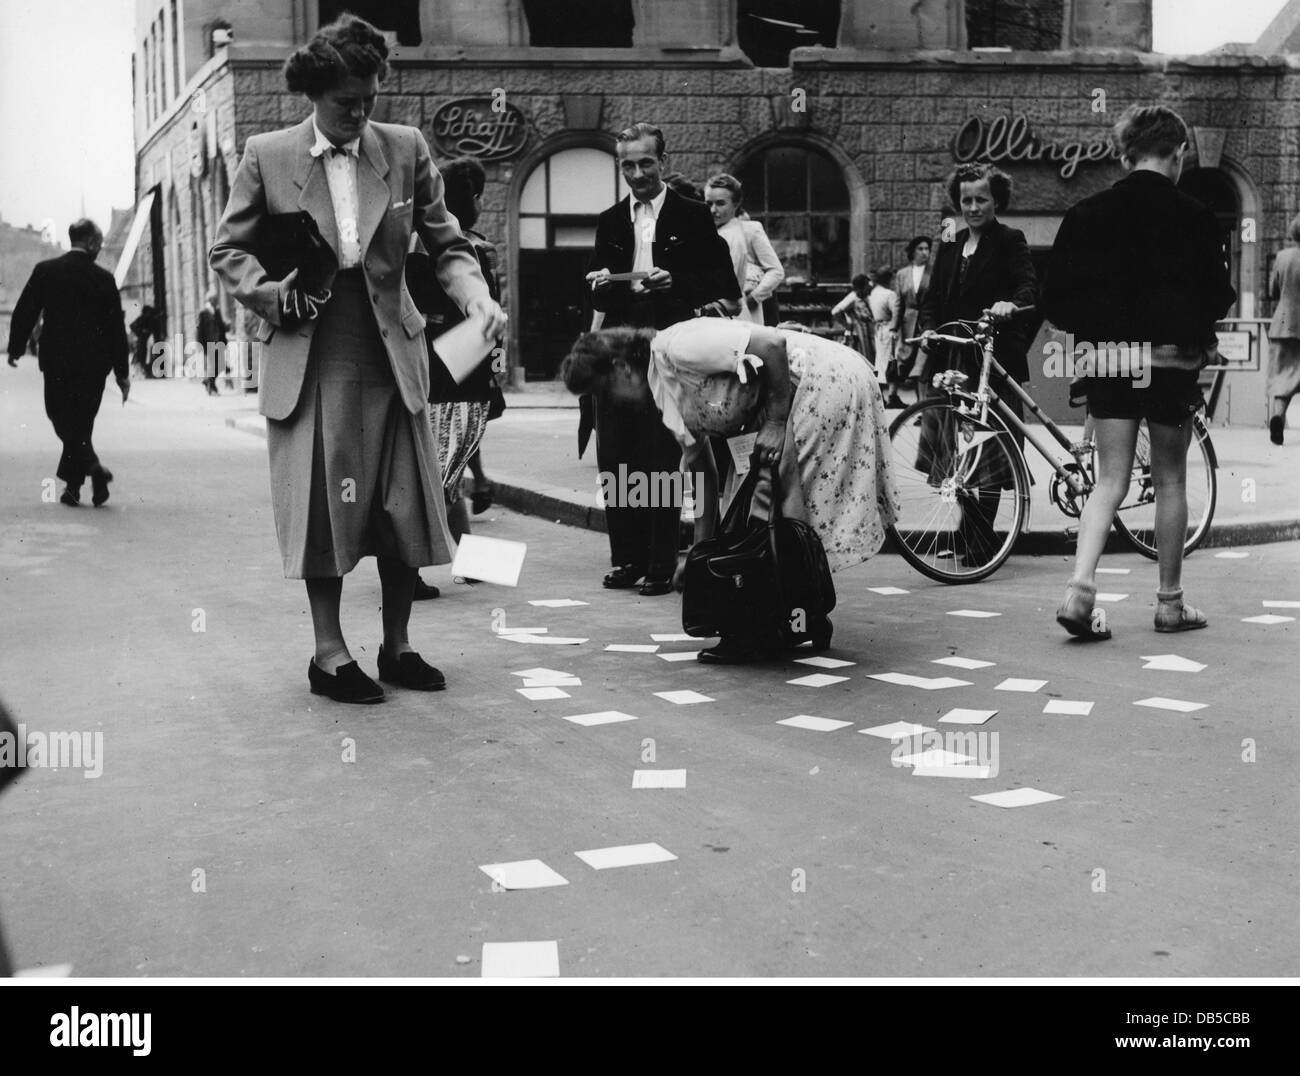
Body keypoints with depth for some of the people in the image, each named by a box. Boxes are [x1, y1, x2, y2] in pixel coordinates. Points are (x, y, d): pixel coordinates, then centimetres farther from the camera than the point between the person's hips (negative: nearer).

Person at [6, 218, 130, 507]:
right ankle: (72, 485, 18)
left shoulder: (45, 271, -3)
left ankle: (93, 467, -16)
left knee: (63, 420, 6)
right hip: (94, 364, 1)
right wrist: (122, 372, 3)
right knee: (80, 422, 13)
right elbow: (116, 328, -3)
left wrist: (15, 349, 13)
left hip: (57, 361, -1)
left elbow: (24, 313, -1)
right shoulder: (104, 278, -4)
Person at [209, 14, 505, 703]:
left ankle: (397, 647, 19)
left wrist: (476, 296, -13)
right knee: (322, 506, -1)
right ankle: (329, 654, 11)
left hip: (392, 357, 2)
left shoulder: (405, 150, 3)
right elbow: (228, 251, 7)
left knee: (403, 506, 5)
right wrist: (274, 297, -9)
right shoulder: (266, 157, 0)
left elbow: (446, 244, 6)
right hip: (309, 362, -2)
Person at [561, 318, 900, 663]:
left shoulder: (675, 347, -18)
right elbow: (702, 474, 16)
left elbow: (772, 343, -25)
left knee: (784, 502, -9)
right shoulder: (669, 402, 11)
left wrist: (775, 422, -20)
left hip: (829, 380, -10)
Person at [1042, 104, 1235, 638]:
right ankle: (1170, 601, 18)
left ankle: (1080, 589, -12)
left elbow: (1056, 300, 1)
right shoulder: (1193, 218, -7)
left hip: (1107, 361, 3)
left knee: (1110, 482, 7)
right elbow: (1218, 298, -5)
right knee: (1170, 480, 10)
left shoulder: (1087, 214, 1)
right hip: (1172, 362, -2)